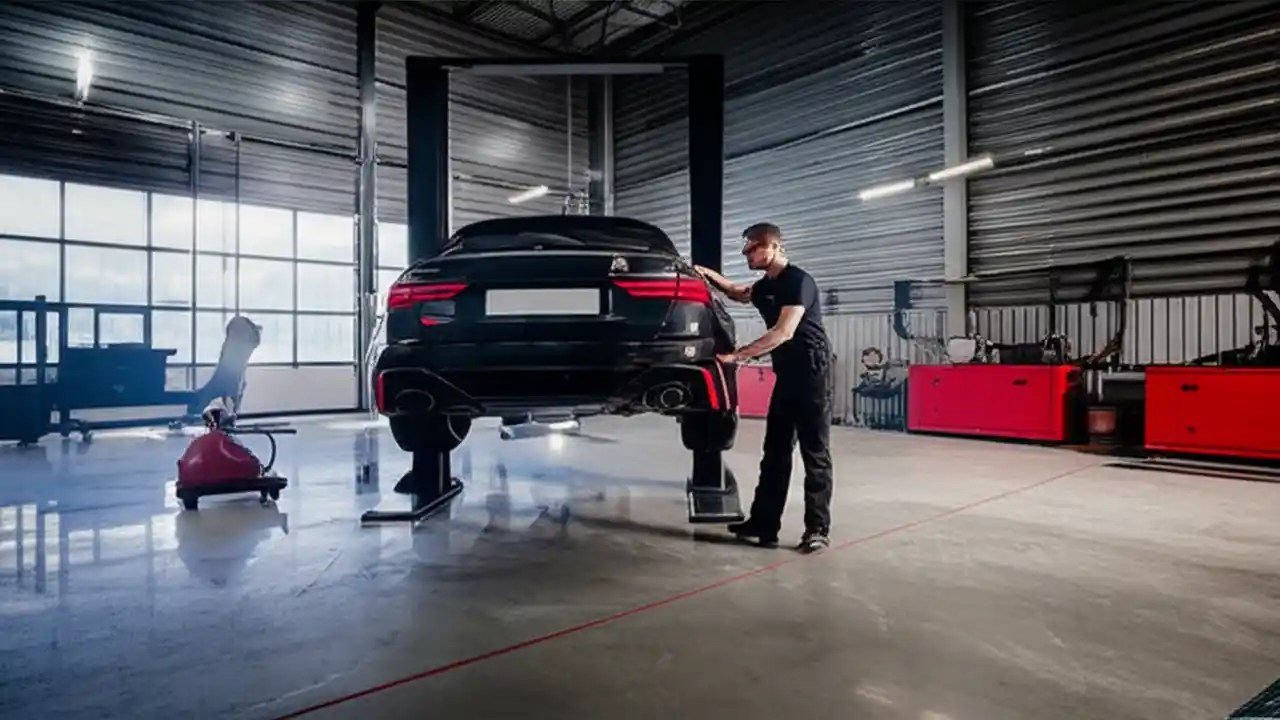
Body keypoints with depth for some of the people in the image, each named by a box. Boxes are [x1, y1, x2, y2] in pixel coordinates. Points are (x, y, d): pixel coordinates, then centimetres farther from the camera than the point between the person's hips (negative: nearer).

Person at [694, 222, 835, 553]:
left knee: (815, 453, -4)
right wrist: (708, 274, 19)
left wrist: (737, 355, -24)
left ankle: (818, 529, 3)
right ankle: (764, 522, 15)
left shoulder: (798, 280, -13)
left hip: (810, 372, -9)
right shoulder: (767, 285, 13)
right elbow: (738, 292, 35)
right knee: (775, 452, 9)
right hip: (786, 374, 9)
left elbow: (784, 332, -23)